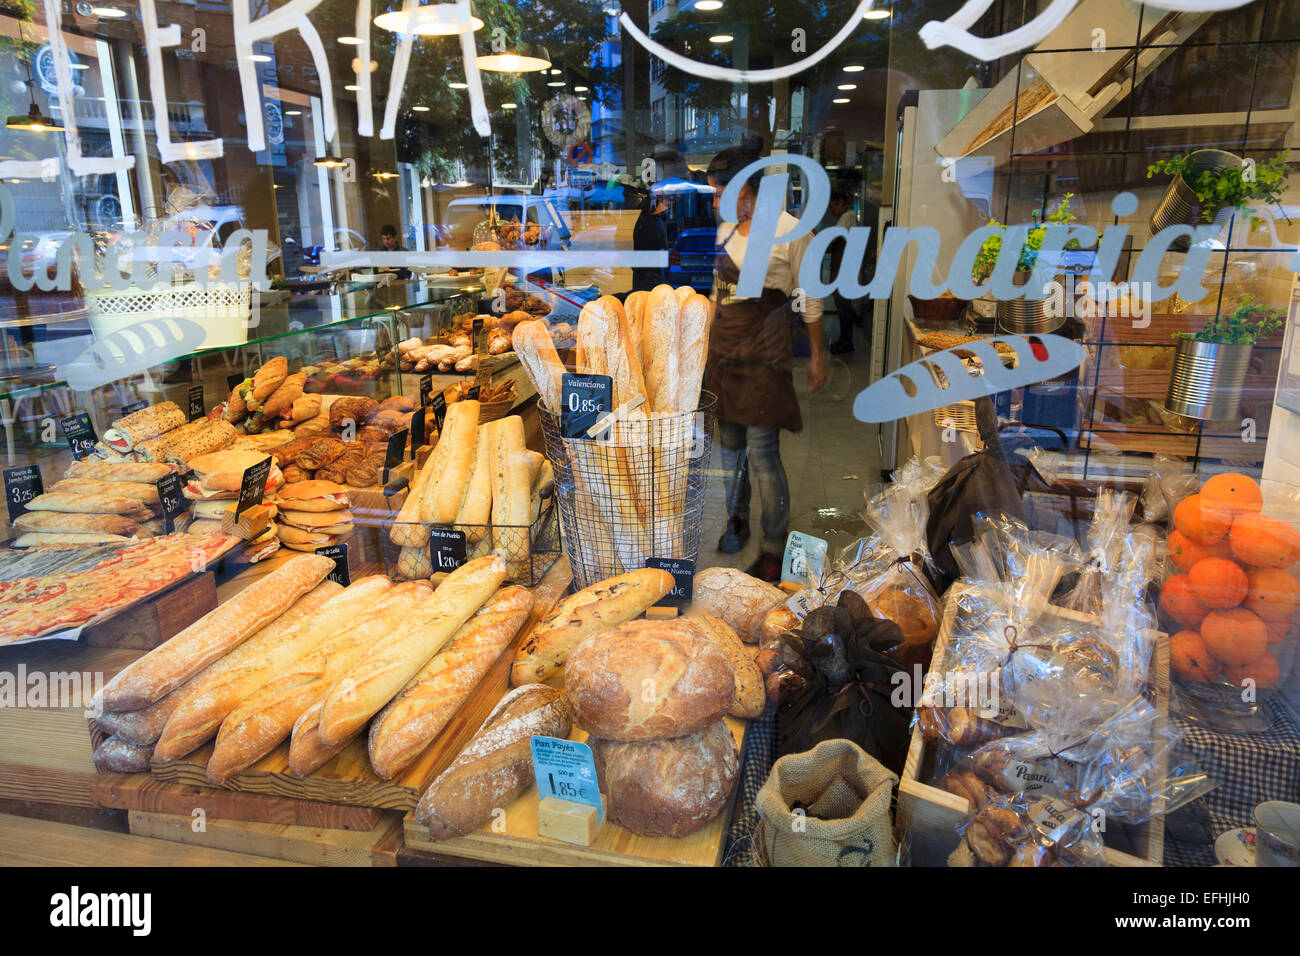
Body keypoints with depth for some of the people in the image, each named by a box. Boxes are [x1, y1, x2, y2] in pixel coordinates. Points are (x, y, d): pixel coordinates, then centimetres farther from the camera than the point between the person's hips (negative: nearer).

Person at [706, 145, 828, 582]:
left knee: (762, 454, -7)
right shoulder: (725, 230, 10)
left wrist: (818, 357, 1)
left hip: (764, 357, -6)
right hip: (723, 351, 7)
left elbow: (809, 301, -3)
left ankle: (773, 549, 7)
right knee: (729, 444, 13)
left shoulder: (790, 232, -9)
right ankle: (736, 522, 33)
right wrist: (707, 344, 21)